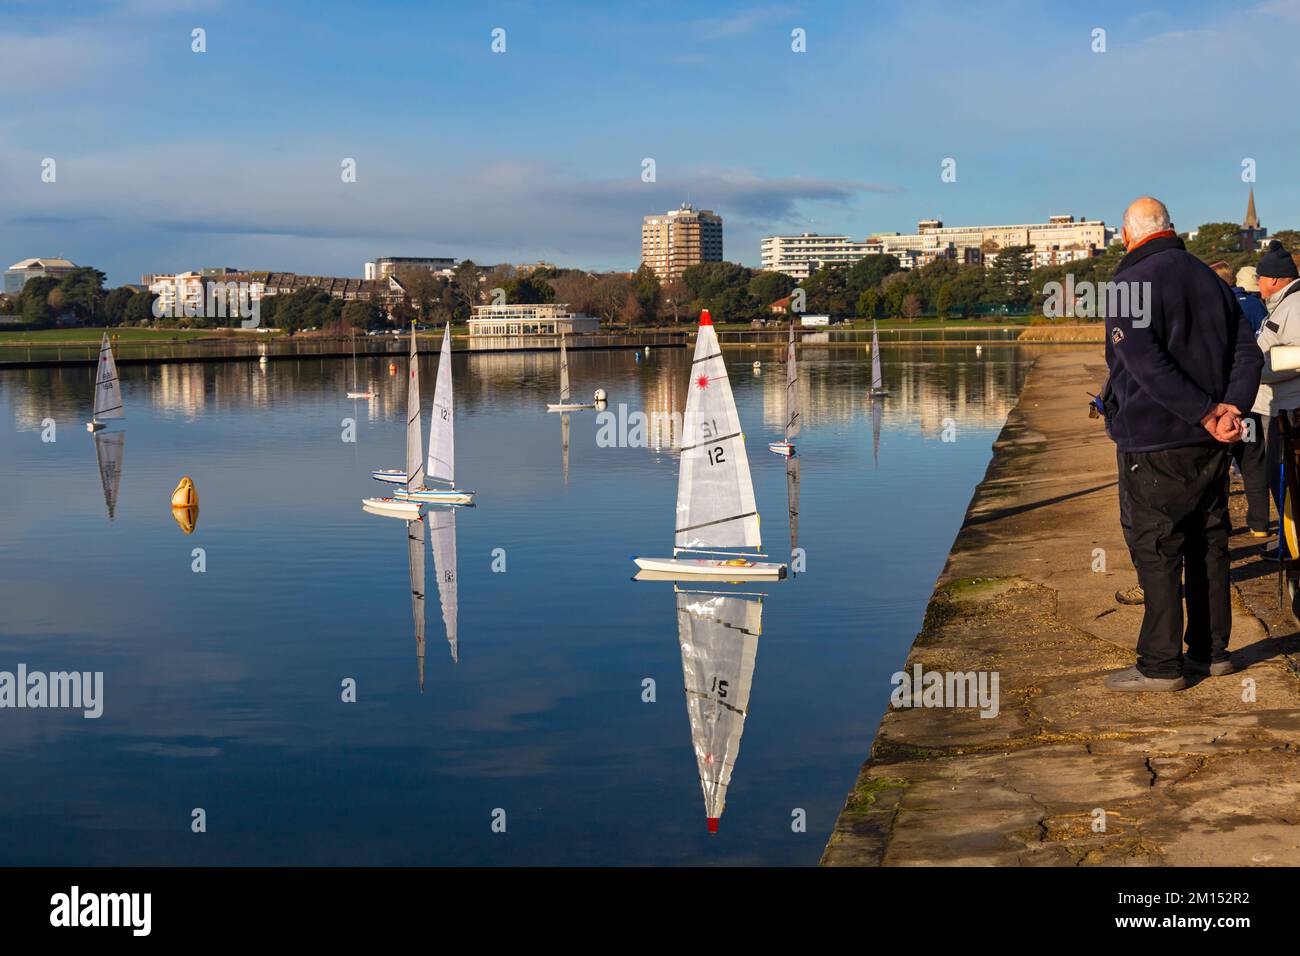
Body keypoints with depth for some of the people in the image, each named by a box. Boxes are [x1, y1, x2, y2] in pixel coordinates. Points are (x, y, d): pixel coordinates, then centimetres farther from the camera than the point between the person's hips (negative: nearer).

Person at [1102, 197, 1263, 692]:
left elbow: (1148, 367, -22)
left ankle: (1161, 664, 0)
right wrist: (1231, 407, -9)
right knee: (1208, 545, 14)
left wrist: (1208, 415, -20)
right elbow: (1248, 353, 5)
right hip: (1209, 447, 7)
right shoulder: (1212, 280, 11)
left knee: (1155, 552, -2)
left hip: (1153, 446, -7)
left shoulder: (1129, 285, -11)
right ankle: (1211, 650, 21)